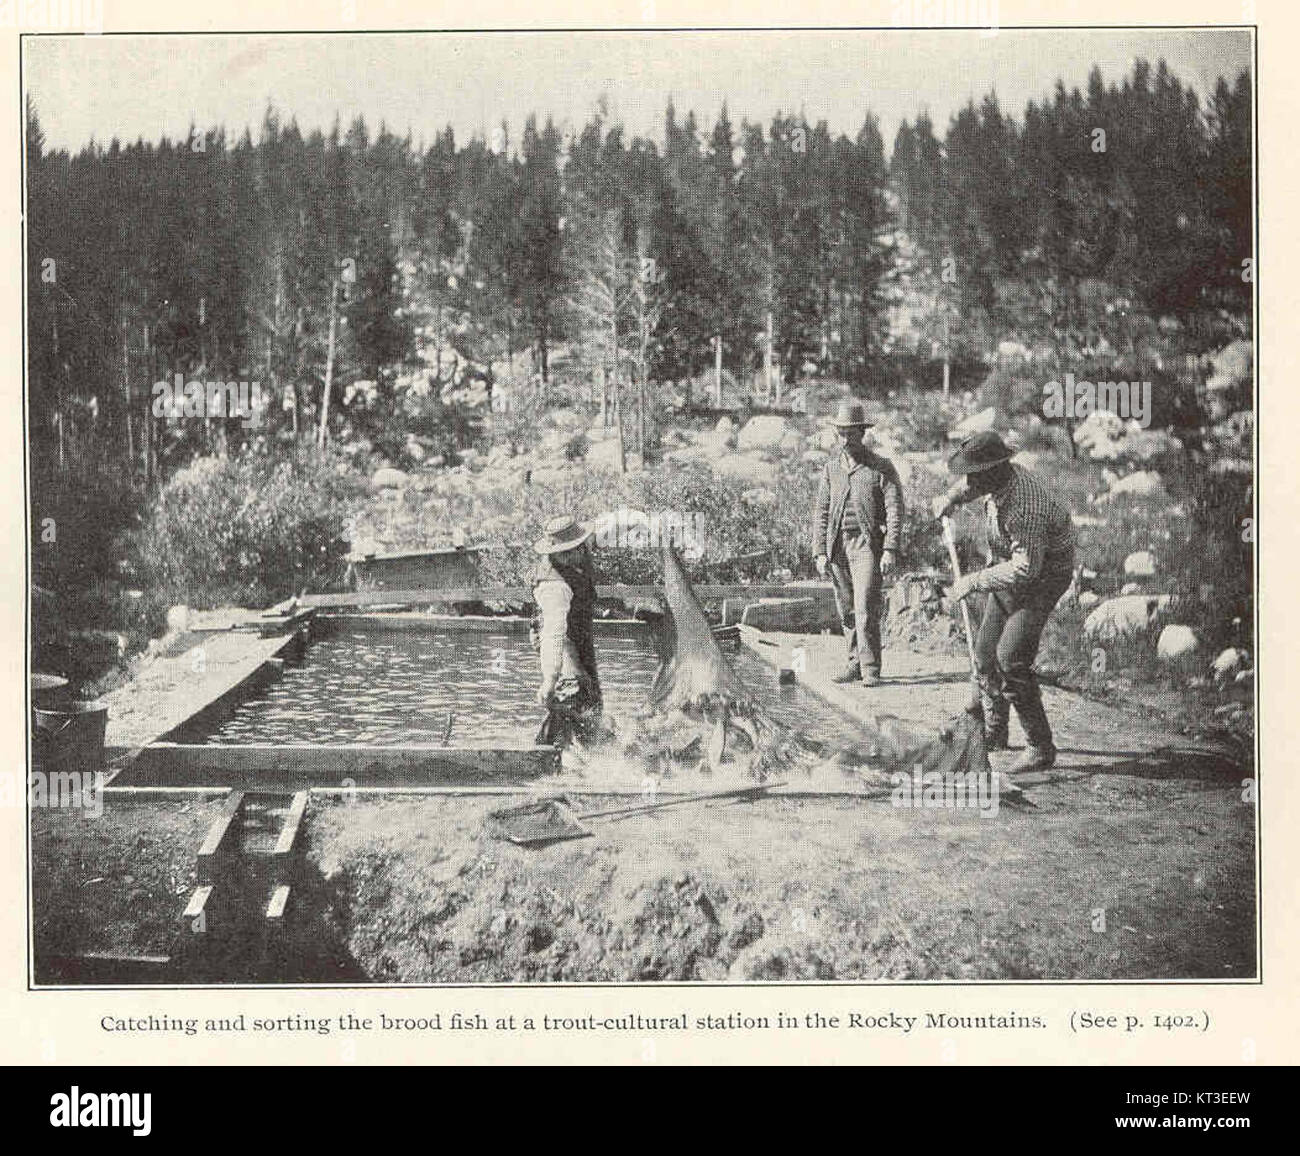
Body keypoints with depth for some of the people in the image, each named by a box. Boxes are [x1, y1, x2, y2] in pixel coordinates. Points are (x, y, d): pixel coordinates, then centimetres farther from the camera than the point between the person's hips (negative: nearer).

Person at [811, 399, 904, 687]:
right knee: (847, 610, 8)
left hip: (867, 545, -4)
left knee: (865, 609, -12)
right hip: (837, 546, 4)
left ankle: (870, 670, -8)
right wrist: (819, 552, 5)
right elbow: (821, 512, 13)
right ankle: (856, 662, 18)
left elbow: (895, 510, -4)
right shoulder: (831, 468, 13)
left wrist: (890, 550, -13)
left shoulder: (882, 467, 1)